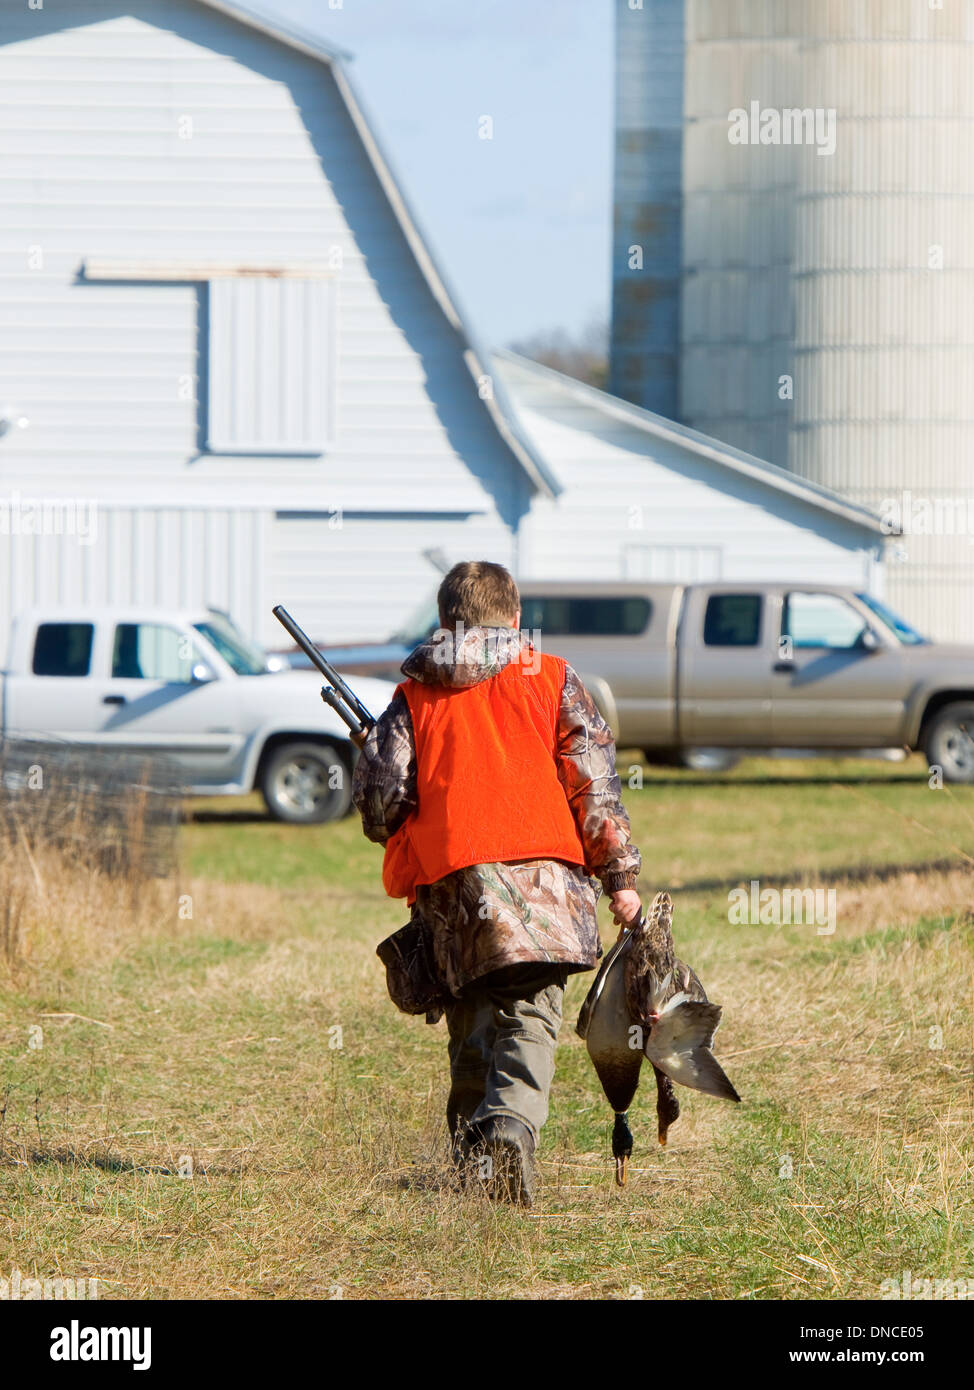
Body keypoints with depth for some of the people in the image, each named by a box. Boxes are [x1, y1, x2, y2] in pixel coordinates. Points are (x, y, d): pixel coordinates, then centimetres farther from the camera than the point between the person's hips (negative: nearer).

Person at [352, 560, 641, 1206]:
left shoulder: (416, 696, 14)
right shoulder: (553, 680, 10)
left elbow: (381, 797, 6)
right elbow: (594, 784, 3)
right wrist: (621, 875, 5)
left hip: (449, 879, 2)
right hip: (539, 868, -2)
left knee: (472, 1023, 16)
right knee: (529, 1017, -10)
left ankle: (471, 1148, 12)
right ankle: (511, 1128, -34)